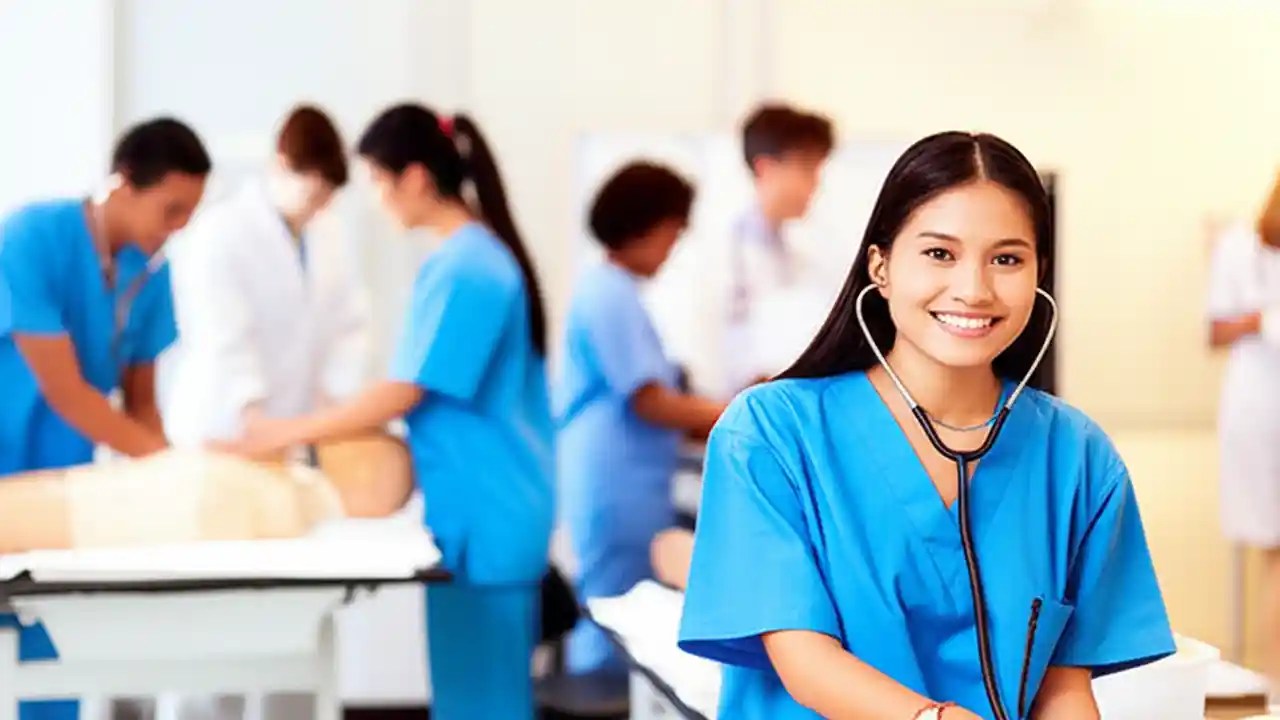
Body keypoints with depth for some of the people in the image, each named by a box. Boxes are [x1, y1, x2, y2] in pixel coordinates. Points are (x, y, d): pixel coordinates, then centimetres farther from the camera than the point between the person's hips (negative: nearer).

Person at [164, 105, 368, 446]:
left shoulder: (328, 245, 11)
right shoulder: (220, 233, -10)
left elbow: (348, 327, 7)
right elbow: (224, 341, -17)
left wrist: (332, 401, -8)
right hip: (220, 431, -6)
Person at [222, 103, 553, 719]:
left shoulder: (462, 268, -18)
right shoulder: (481, 254, 11)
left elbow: (405, 392, -17)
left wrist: (288, 433, -10)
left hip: (483, 513, -9)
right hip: (486, 507, 9)